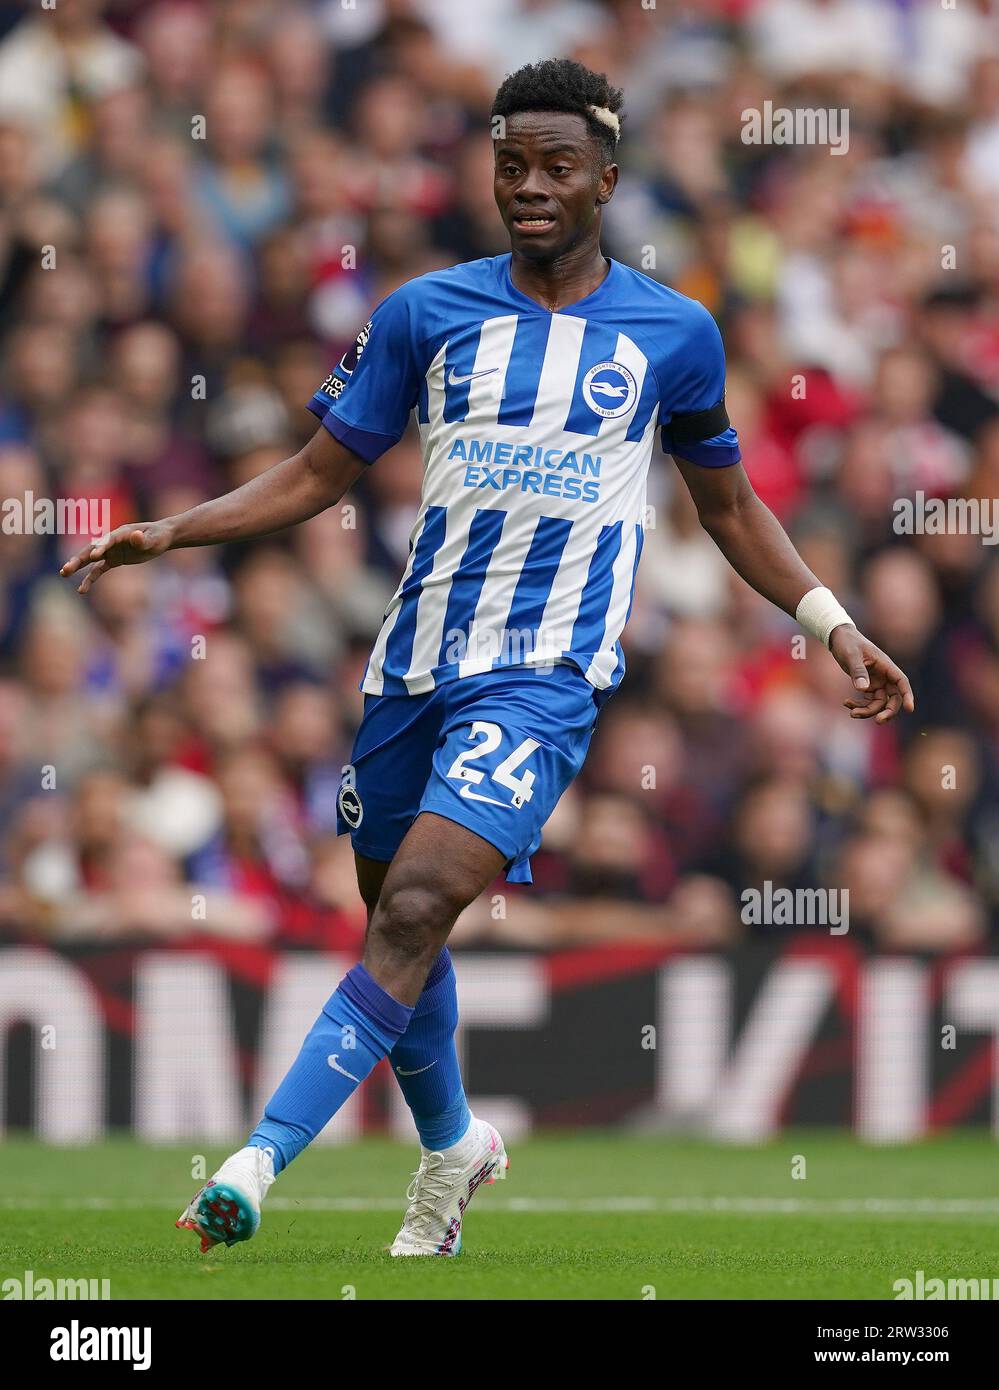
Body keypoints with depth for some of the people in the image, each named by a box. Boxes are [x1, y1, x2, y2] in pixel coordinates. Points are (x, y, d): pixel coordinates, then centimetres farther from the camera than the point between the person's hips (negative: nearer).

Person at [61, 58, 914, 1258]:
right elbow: (319, 473, 10)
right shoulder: (427, 313, 6)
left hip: (543, 674, -4)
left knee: (416, 911, -21)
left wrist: (831, 624, 11)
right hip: (416, 661, 4)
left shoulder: (672, 334, 4)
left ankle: (258, 1161, -25)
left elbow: (728, 502, 18)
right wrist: (166, 535, -2)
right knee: (394, 917, 13)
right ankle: (452, 1147, 40)